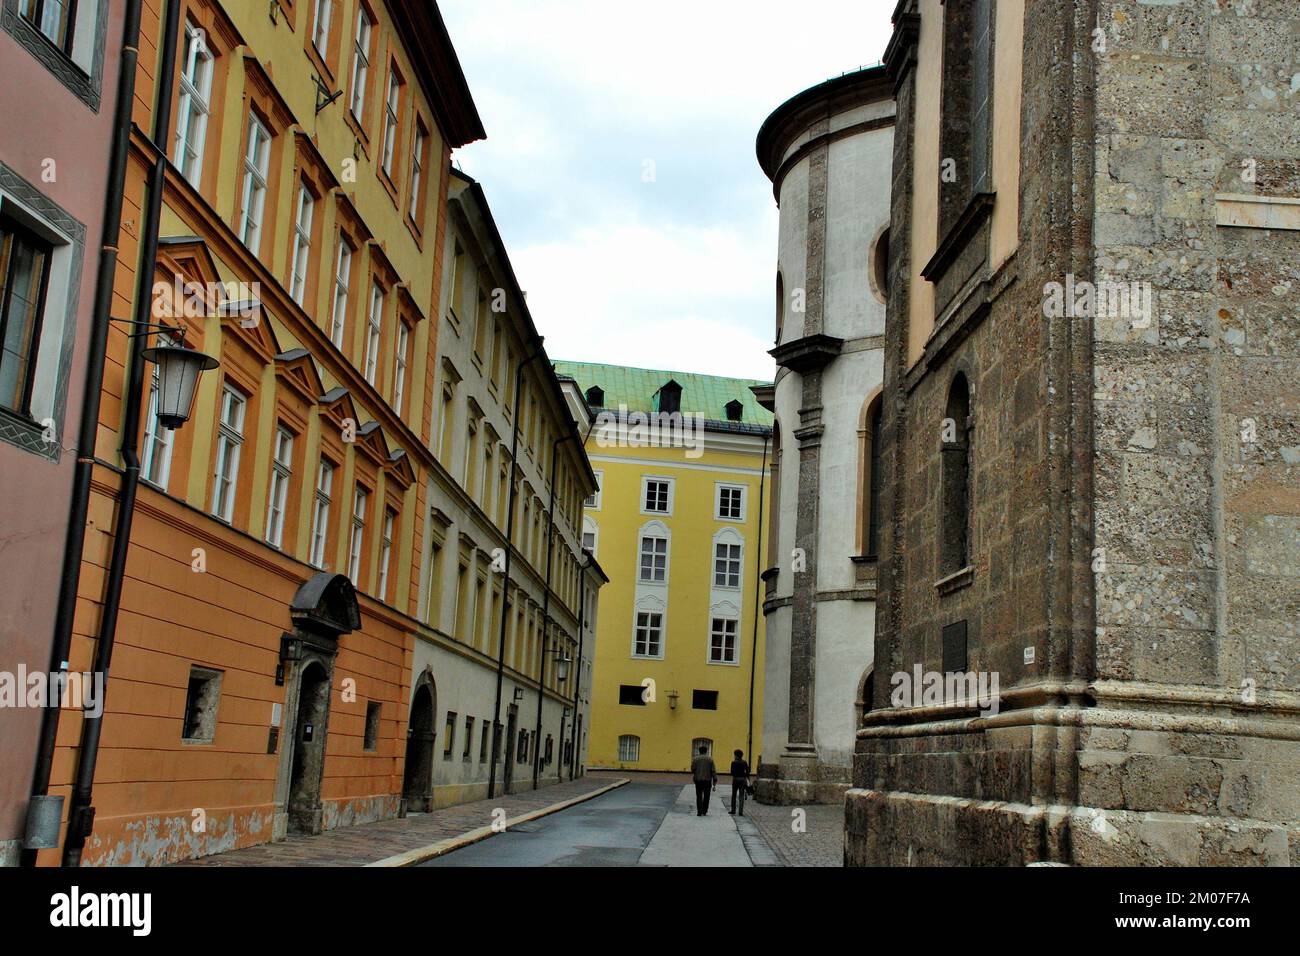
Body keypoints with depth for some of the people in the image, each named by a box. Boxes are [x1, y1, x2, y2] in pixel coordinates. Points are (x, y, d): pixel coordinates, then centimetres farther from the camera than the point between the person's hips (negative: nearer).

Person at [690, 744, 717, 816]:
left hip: (698, 780, 0)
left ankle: (699, 812, -1)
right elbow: (713, 770, -4)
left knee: (699, 796, 5)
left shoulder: (695, 759, -1)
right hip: (707, 780, 0)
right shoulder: (710, 759, -1)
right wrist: (714, 780, 0)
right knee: (706, 796, 9)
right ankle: (704, 812, 9)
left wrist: (693, 774, 19)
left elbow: (692, 769, -3)